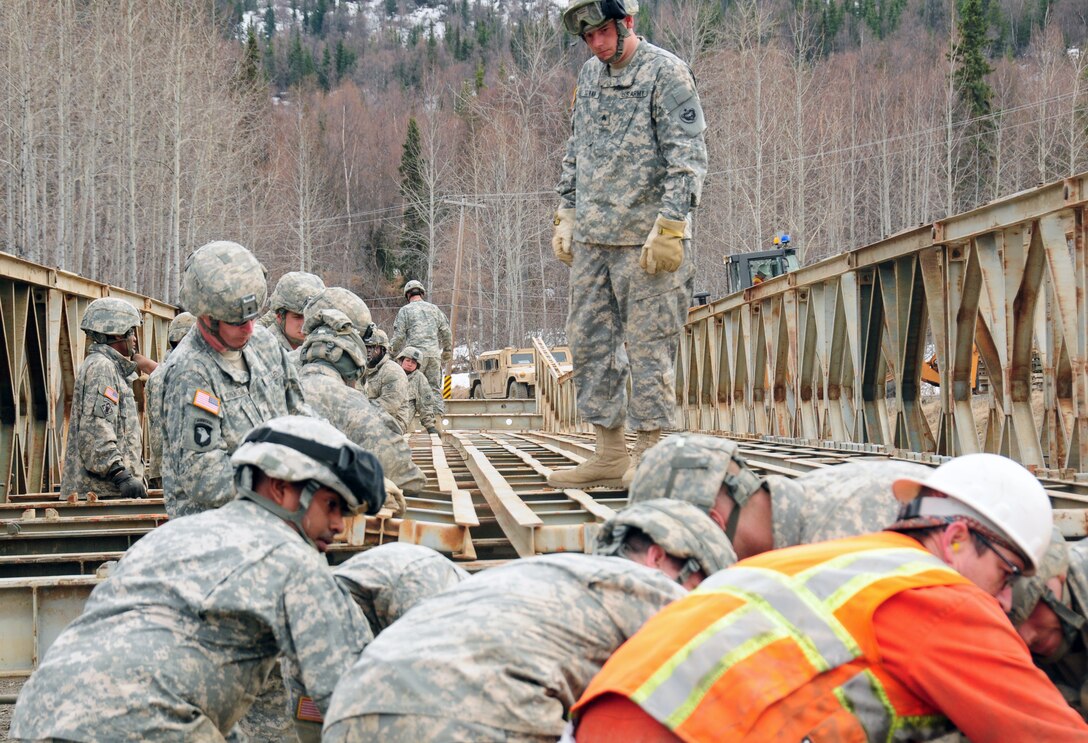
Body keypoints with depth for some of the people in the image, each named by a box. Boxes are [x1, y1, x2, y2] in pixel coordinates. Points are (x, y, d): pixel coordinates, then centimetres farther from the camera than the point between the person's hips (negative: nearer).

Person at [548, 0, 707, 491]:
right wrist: (565, 216, 17)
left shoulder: (667, 73, -7)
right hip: (591, 237, 8)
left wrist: (668, 228, -19)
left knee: (647, 346, -5)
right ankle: (610, 455, 16)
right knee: (588, 341, 8)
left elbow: (687, 159, -12)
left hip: (646, 238, -7)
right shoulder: (589, 76, 15)